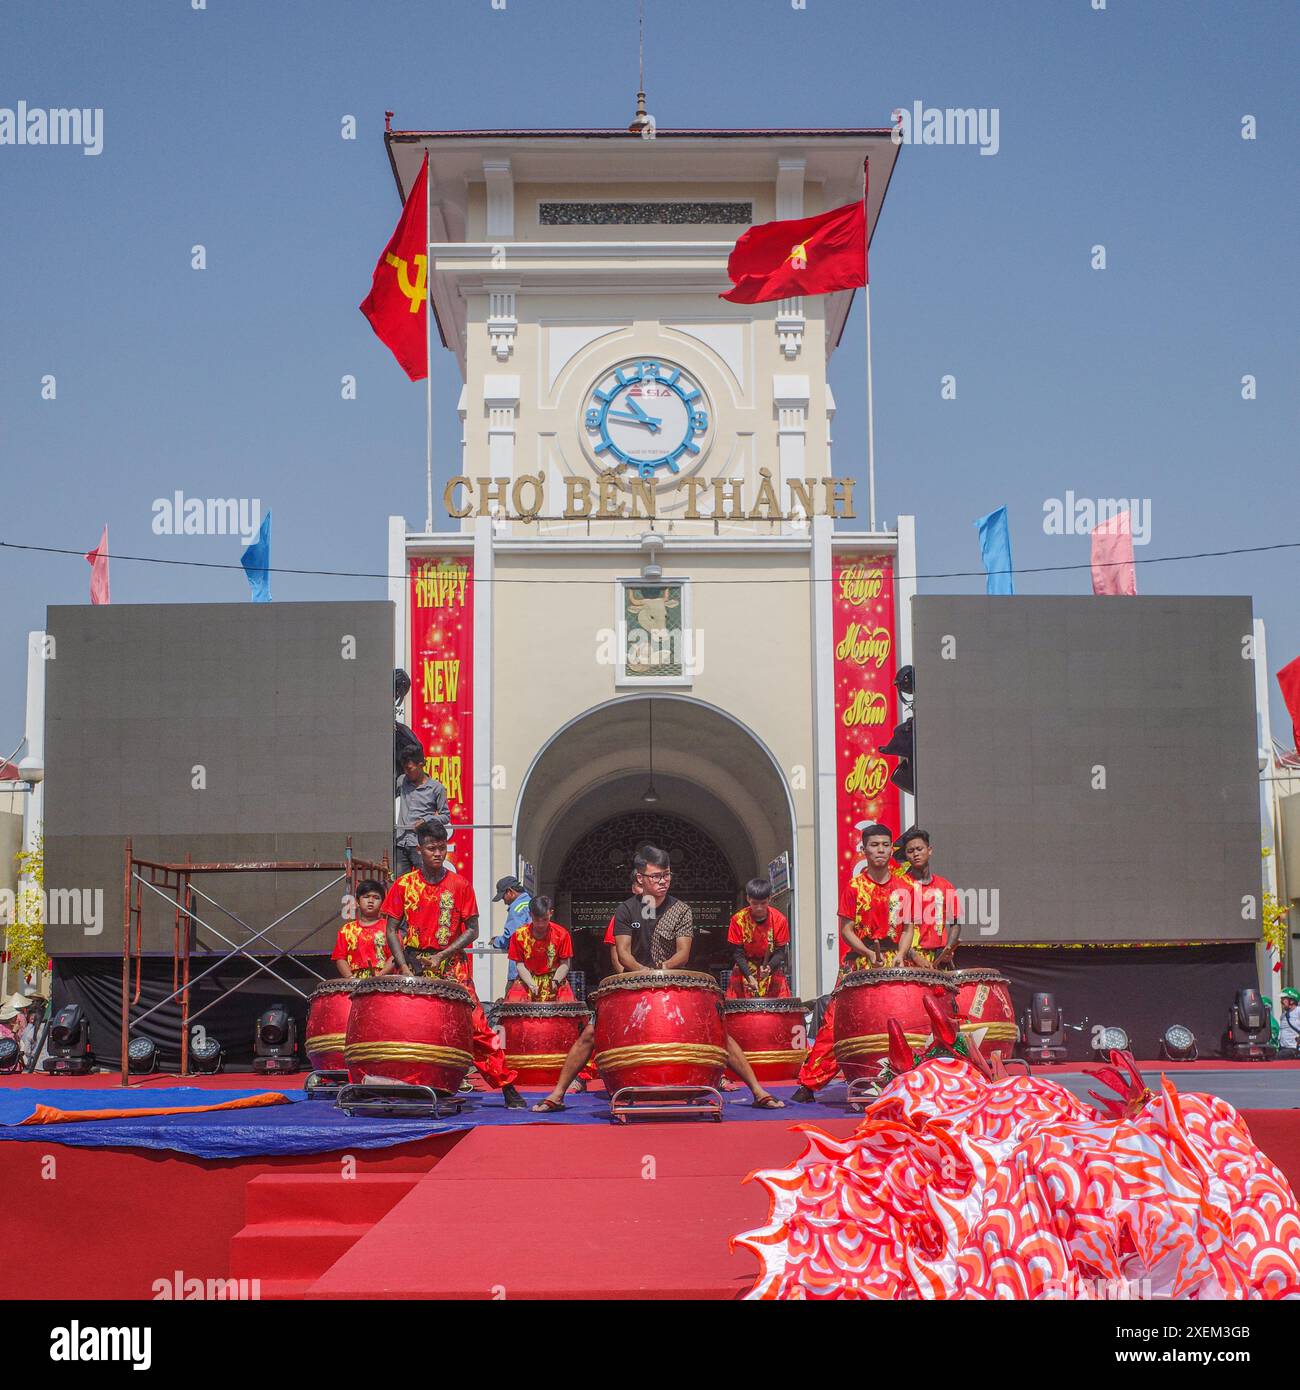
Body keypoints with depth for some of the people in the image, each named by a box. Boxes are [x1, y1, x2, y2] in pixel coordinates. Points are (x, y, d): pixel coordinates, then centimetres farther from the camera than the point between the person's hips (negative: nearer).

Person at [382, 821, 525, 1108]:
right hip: (414, 966, 1)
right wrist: (404, 967, -8)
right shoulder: (404, 885, 3)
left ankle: (508, 1087, -4)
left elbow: (472, 930, 0)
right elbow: (392, 929, 3)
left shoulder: (460, 886, 1)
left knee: (476, 1026, -7)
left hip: (452, 968, -1)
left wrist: (442, 955, -11)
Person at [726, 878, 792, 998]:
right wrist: (749, 976, -23)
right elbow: (739, 953, -10)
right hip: (745, 968, 0)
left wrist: (769, 967, -28)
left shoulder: (779, 920, -12)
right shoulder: (738, 920, -13)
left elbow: (780, 952, -8)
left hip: (773, 969, 0)